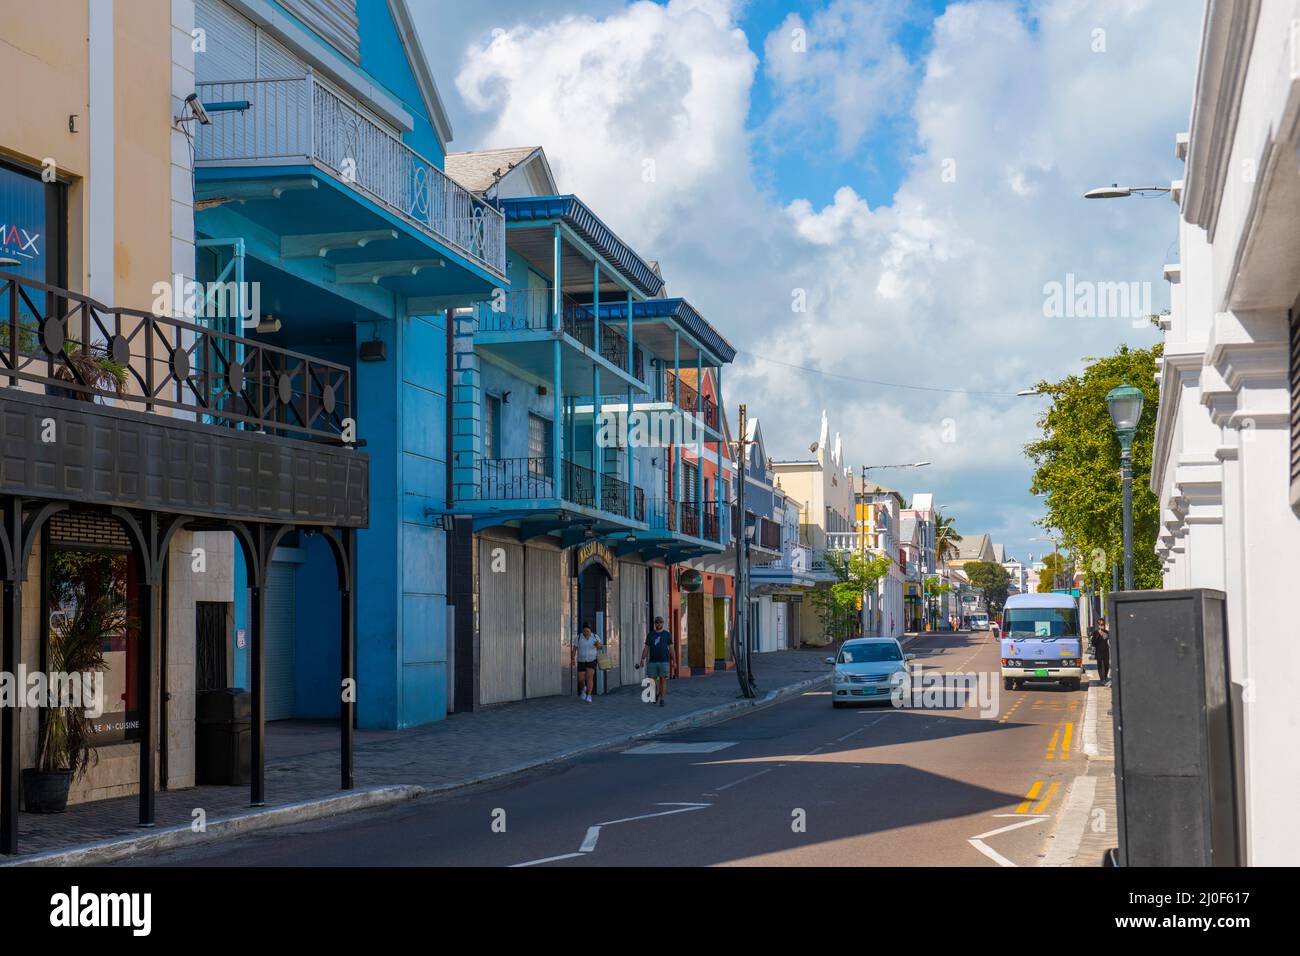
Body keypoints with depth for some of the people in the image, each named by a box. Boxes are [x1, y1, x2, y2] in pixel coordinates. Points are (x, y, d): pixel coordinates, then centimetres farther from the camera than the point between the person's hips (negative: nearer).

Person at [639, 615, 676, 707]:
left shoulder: (667, 634, 2)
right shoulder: (650, 635, 6)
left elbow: (671, 648, 2)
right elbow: (646, 648, 5)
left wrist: (674, 661, -3)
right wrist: (642, 660, -4)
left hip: (664, 661, -2)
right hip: (653, 661, 2)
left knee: (663, 680, -5)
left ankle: (662, 700, -1)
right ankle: (657, 693, 33)